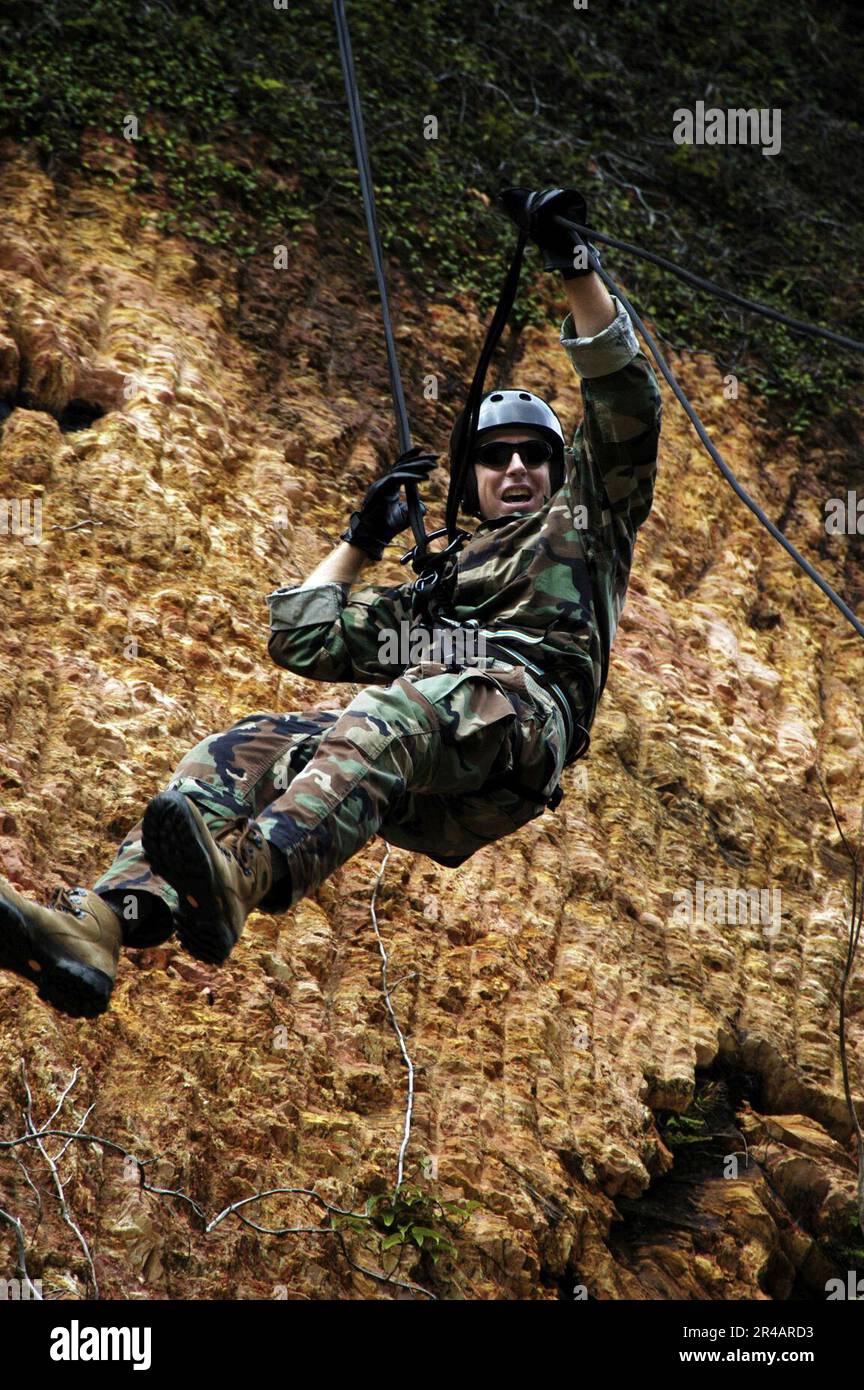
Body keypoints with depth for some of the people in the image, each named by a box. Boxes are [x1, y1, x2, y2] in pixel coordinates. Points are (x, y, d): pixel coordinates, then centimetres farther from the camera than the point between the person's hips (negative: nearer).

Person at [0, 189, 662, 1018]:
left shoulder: (584, 526, 32)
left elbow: (622, 396, 18)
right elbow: (301, 640, 33)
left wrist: (571, 264, 12)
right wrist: (364, 536, 33)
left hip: (526, 717, -5)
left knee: (402, 709, -39)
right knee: (245, 748, -22)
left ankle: (236, 879, -66)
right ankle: (96, 924, -47)